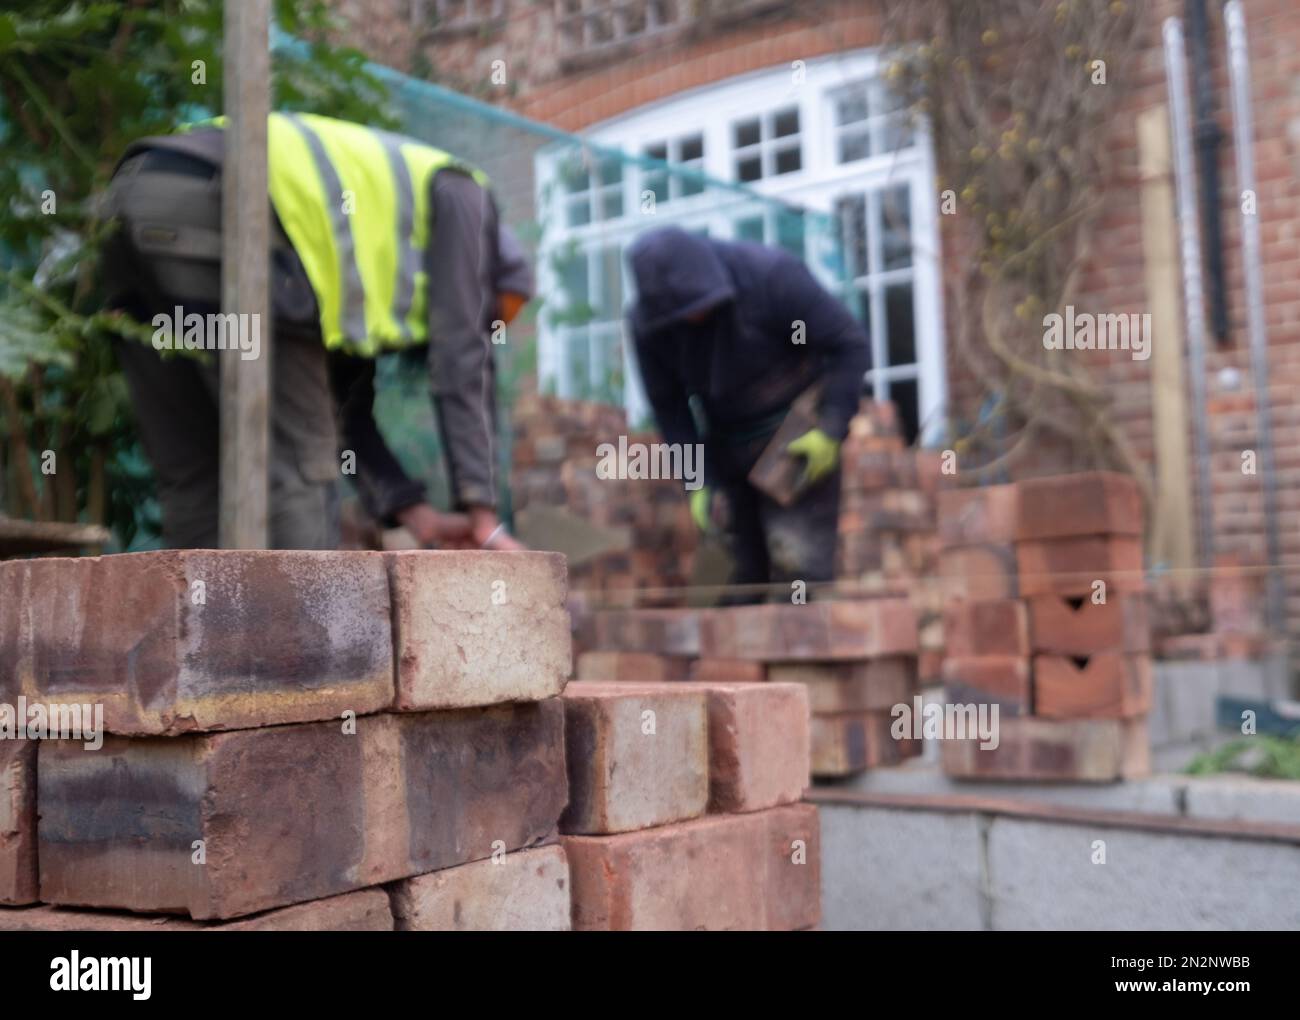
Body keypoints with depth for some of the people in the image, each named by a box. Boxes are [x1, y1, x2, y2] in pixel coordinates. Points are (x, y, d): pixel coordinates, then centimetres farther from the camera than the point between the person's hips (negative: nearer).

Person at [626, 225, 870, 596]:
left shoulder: (771, 276, -22)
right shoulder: (648, 324, -12)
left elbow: (850, 345, -16)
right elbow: (668, 405, -2)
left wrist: (831, 430, -22)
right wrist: (698, 481, -10)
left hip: (800, 441, -4)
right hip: (730, 452, 4)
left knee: (796, 559, -15)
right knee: (746, 570, 4)